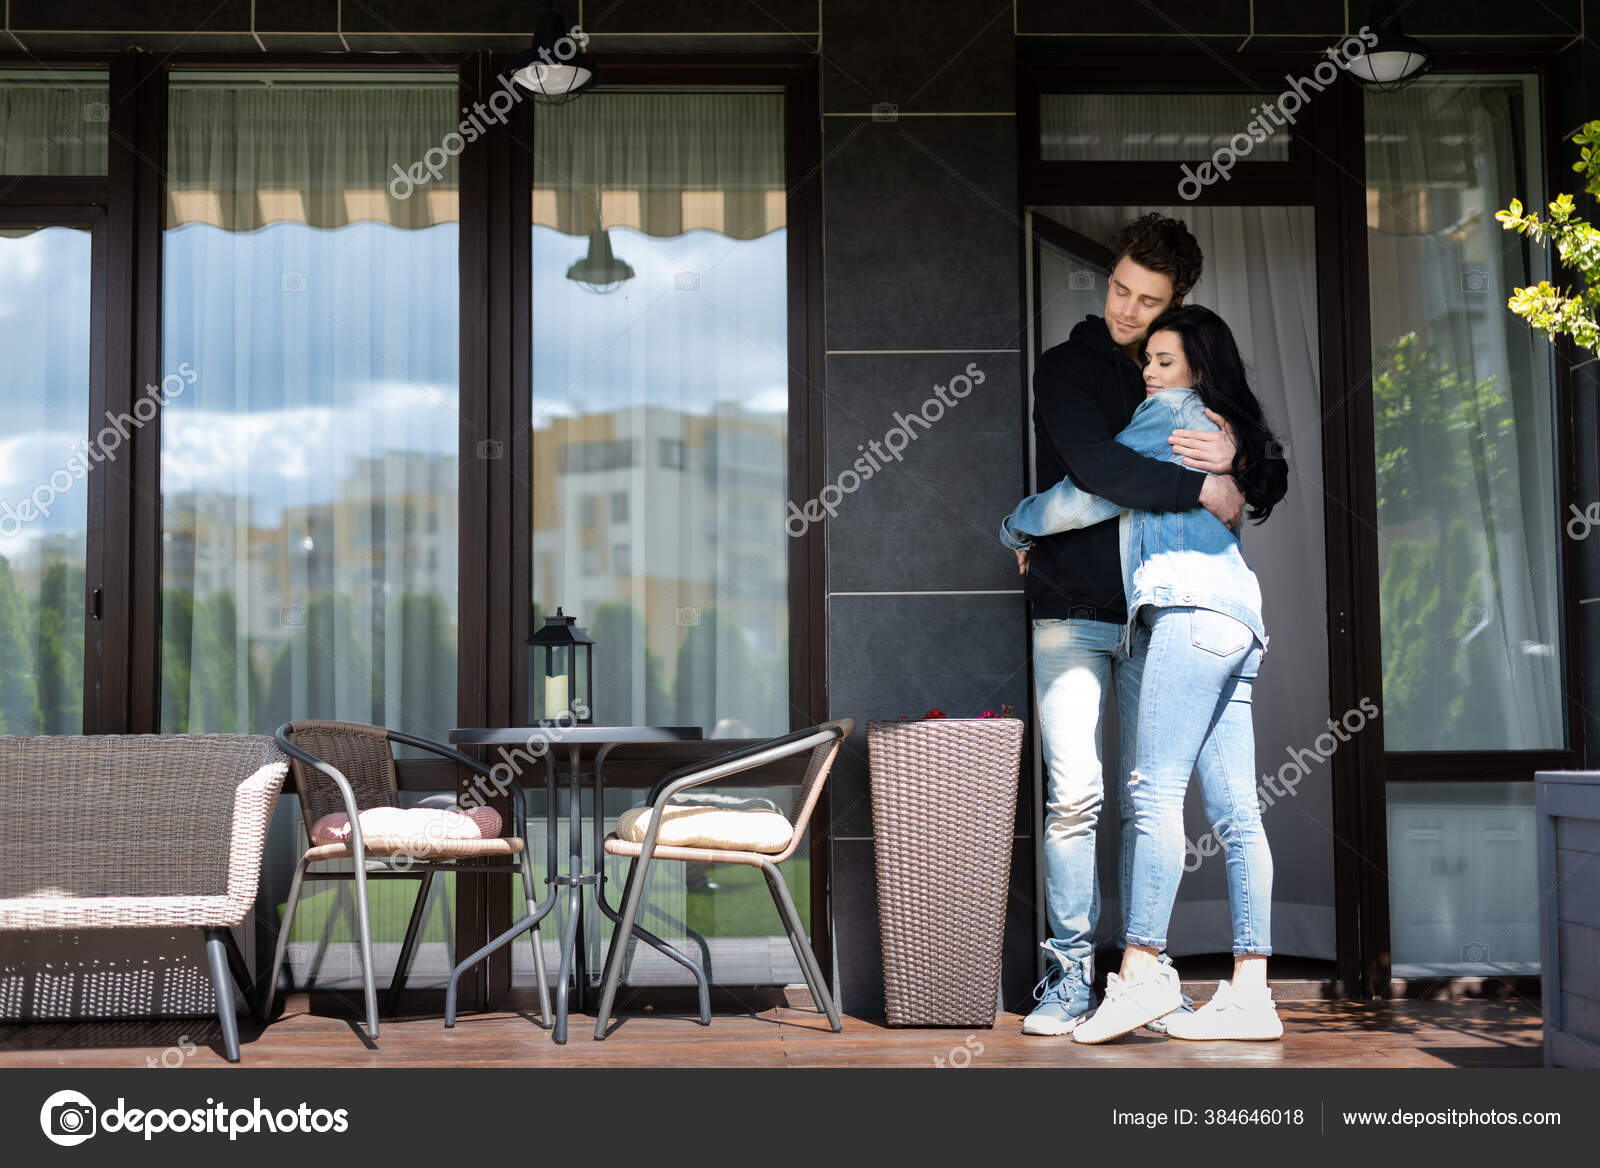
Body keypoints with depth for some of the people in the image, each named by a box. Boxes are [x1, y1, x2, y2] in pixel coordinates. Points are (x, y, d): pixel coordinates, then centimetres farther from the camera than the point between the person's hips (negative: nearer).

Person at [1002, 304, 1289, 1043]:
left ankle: (1140, 972, -21)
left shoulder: (1172, 411, 6)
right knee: (1234, 814, 0)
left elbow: (1088, 499, 4)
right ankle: (1249, 994, -4)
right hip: (1235, 622, 9)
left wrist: (1016, 530, 17)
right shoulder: (1226, 433, 30)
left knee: (1155, 792, -15)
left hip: (1191, 608, -9)